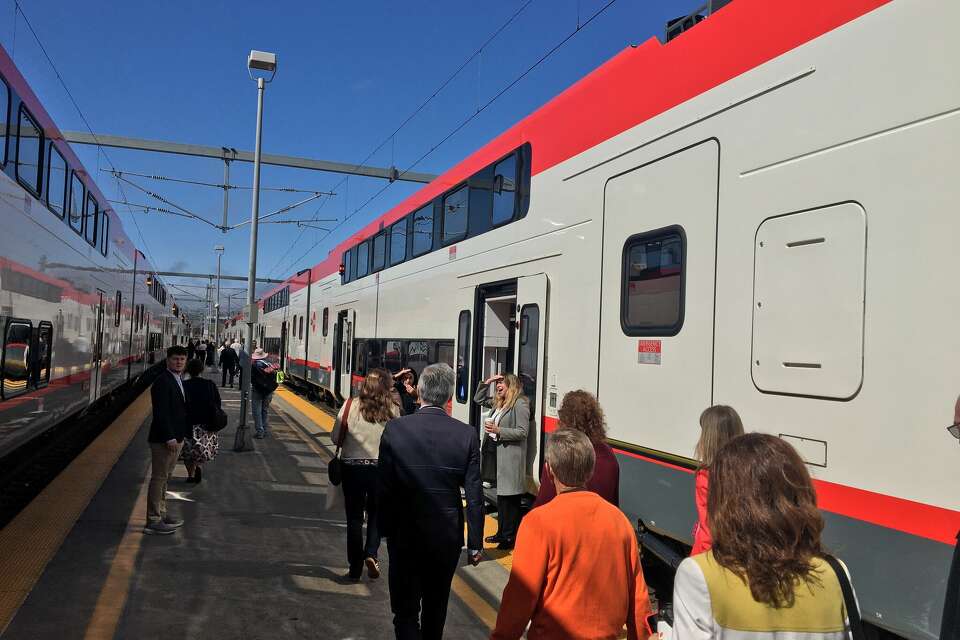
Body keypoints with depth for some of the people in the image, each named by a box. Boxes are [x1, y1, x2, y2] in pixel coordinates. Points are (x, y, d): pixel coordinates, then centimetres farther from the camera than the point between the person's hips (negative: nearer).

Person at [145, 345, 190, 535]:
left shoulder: (178, 380, 14)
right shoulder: (163, 381, -16)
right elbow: (161, 412, -22)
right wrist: (169, 438, -24)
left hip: (175, 437, 10)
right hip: (163, 439, -10)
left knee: (165, 477, 18)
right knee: (159, 478, -3)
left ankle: (161, 514, 28)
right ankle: (153, 521, 3)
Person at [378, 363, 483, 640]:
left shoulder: (395, 428, -13)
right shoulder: (466, 434, -11)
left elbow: (383, 487, -8)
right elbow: (474, 495, -8)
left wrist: (383, 527, 6)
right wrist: (475, 543, 2)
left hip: (405, 534, -2)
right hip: (447, 536, 2)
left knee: (405, 609, 7)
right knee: (436, 606, 23)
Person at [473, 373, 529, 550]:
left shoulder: (520, 404, -10)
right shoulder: (498, 403, 15)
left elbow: (522, 432, -16)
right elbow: (478, 399, 27)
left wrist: (498, 430, -20)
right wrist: (486, 383, 12)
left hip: (510, 457, -9)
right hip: (496, 453, 9)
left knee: (510, 498, -2)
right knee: (500, 495, 16)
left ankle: (511, 537, 6)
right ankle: (502, 532, 27)